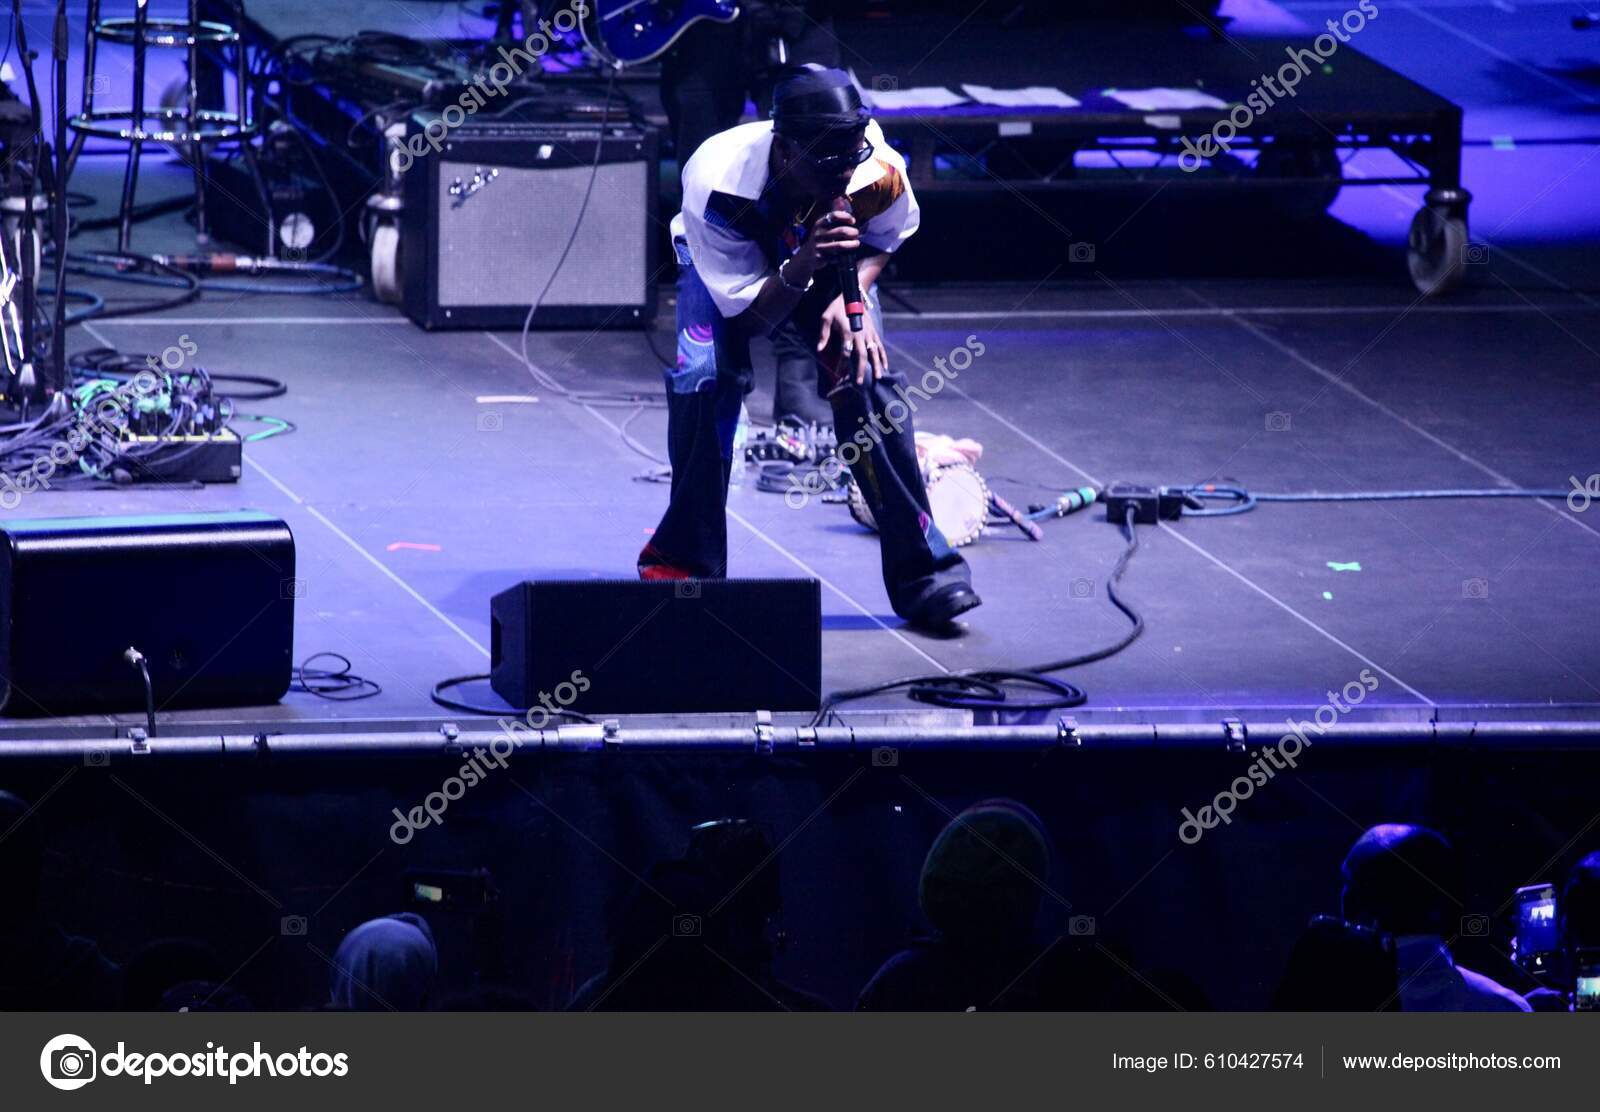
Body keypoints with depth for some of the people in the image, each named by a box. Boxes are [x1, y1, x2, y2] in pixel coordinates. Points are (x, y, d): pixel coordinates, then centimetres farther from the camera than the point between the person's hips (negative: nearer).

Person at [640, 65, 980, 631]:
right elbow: (750, 314, -33)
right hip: (733, 264, -2)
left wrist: (848, 297, -23)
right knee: (705, 379, -27)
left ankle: (923, 567, -13)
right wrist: (803, 266, -51)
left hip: (828, 263, 2)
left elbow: (886, 238, -6)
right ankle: (685, 558, -10)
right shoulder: (716, 184, -40)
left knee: (867, 380, -20)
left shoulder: (880, 172, -33)